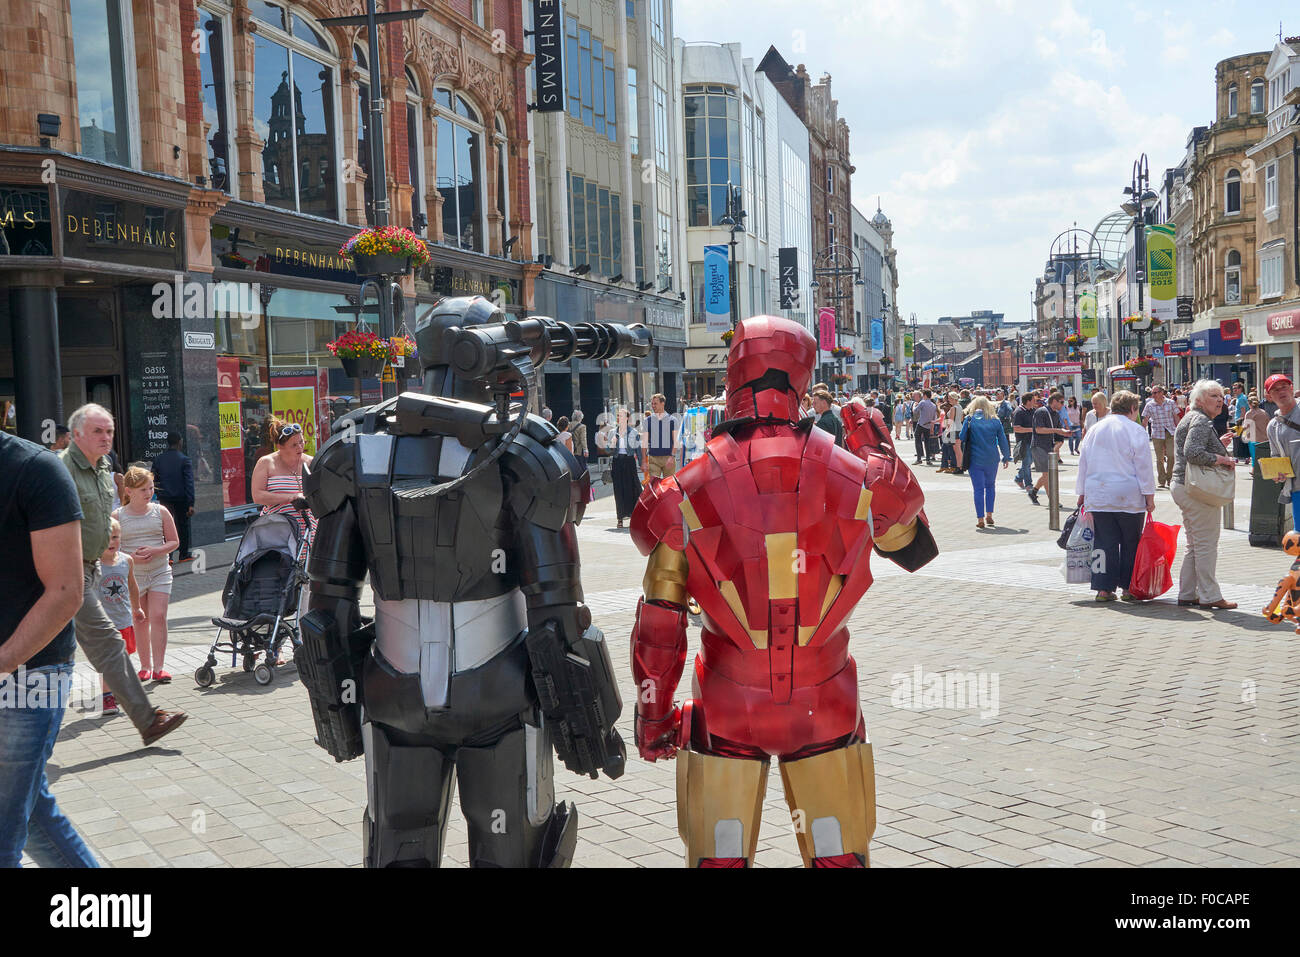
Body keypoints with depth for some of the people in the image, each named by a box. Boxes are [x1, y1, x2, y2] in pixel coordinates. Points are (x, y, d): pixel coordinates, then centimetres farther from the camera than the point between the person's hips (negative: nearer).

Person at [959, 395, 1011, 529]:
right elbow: (1003, 441, 5)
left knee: (978, 489, 3)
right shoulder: (995, 421, 1)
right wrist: (1006, 457, 13)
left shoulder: (969, 420, -3)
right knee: (990, 486, 19)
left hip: (975, 459, -2)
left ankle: (980, 519, 2)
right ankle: (989, 515, 13)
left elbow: (961, 439, -3)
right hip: (992, 460, 2)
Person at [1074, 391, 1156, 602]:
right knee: (1130, 543, 6)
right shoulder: (1135, 431, -4)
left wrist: (1082, 493, 20)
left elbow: (1083, 464, 15)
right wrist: (1149, 496, -3)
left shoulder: (1094, 430, 12)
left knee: (1104, 542, 5)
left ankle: (1104, 588, 3)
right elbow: (1144, 467, -6)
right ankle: (1128, 587, 8)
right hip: (1128, 497, -4)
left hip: (1098, 496, 4)